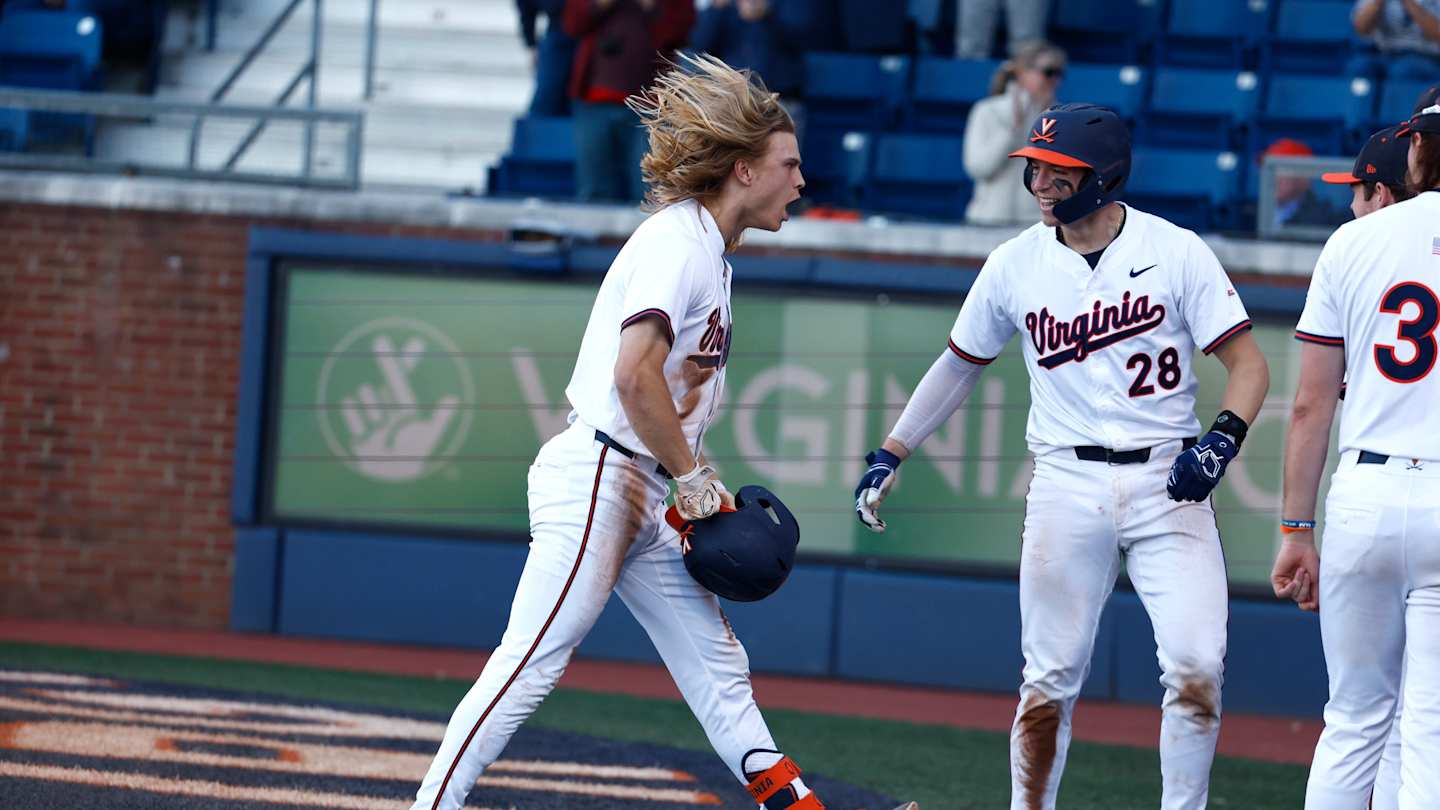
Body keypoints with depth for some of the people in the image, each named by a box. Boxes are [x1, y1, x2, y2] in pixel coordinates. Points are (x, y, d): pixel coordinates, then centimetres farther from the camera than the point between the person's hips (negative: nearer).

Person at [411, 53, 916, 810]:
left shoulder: (708, 248, 17)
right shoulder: (678, 241, -13)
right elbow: (634, 376, -25)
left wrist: (701, 485, 12)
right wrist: (694, 479, -17)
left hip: (648, 496, 10)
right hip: (594, 481, -10)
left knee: (718, 668, 9)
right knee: (530, 663, -11)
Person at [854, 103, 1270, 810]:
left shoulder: (1177, 252, -4)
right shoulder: (1015, 264, 5)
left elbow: (1247, 363, -3)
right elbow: (960, 364, 18)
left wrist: (1221, 441, -21)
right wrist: (889, 454, 16)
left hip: (1167, 485, -2)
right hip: (1067, 485, 2)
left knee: (1196, 671, -12)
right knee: (1050, 682, 2)